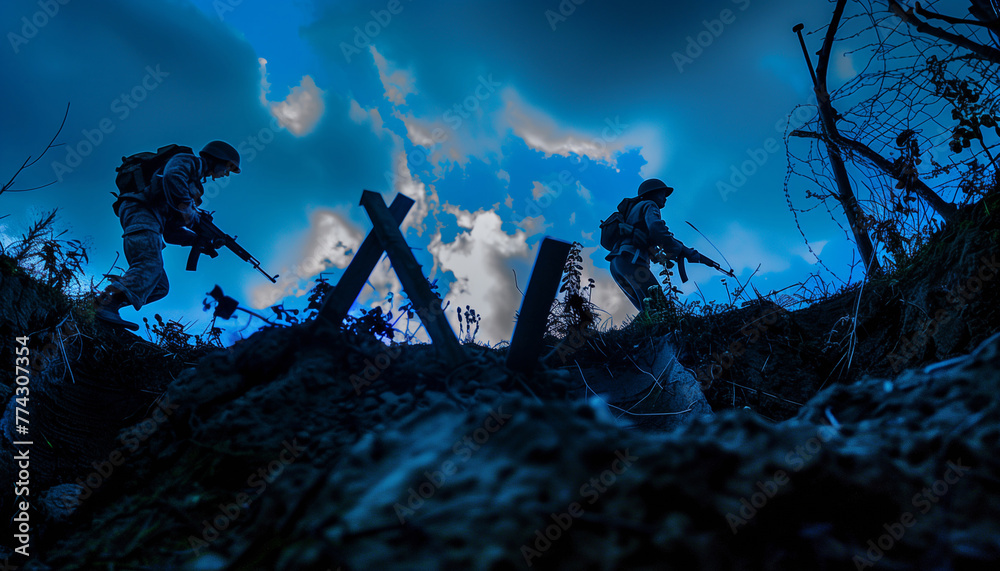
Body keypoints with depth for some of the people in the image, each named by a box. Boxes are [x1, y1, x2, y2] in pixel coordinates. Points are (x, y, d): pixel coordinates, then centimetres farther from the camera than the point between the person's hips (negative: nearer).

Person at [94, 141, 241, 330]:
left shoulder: (193, 184, 33)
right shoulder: (189, 161, 9)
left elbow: (171, 232, 27)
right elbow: (172, 177, -20)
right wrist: (187, 210, -16)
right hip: (141, 211, -9)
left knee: (159, 287, -1)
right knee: (150, 266, -29)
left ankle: (106, 302, -11)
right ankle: (107, 305, -43)